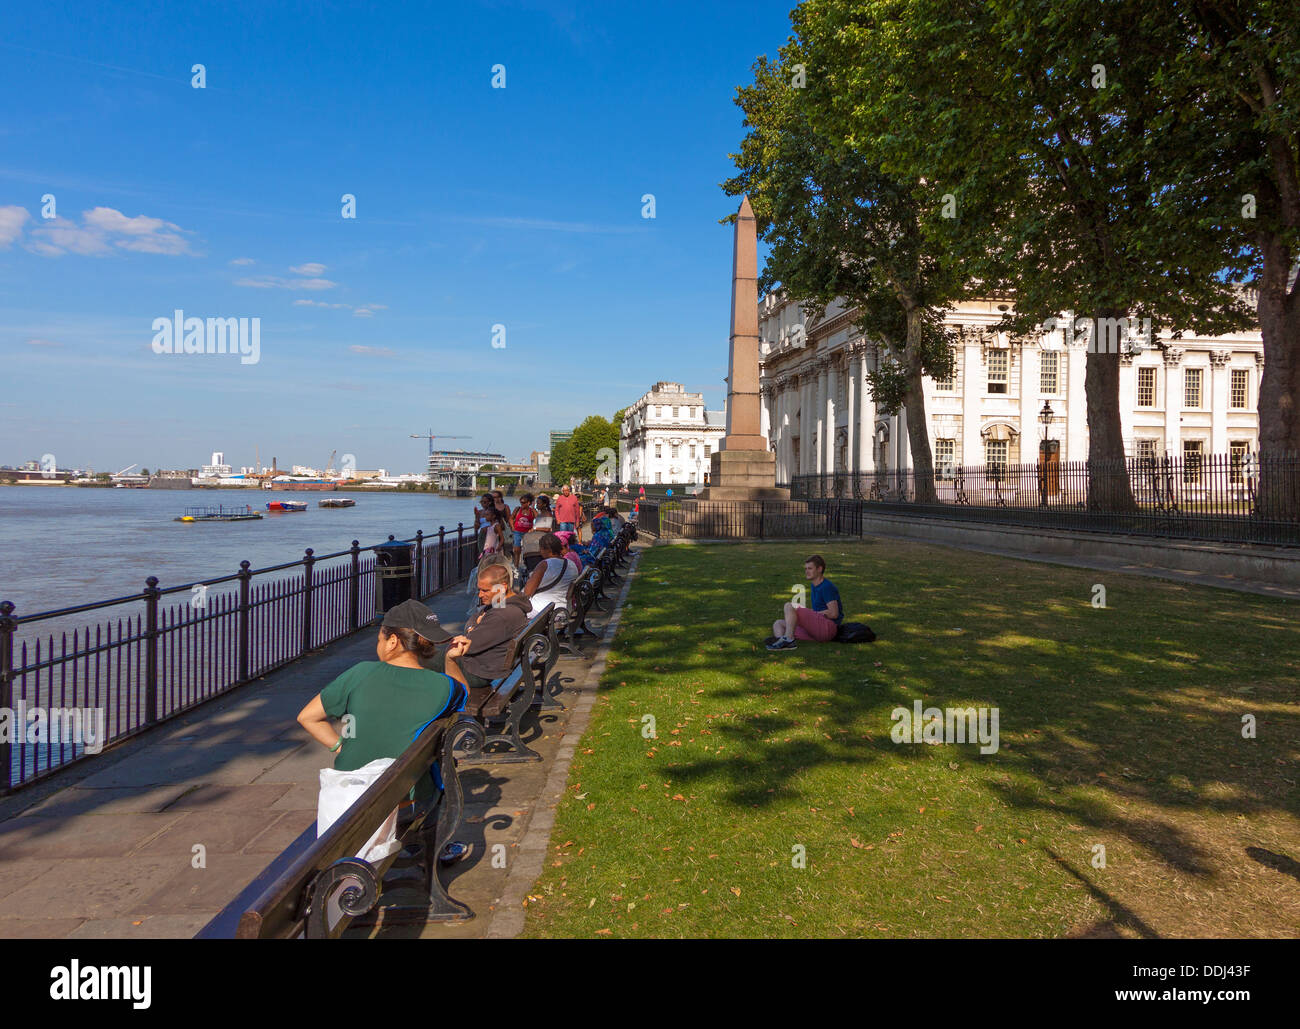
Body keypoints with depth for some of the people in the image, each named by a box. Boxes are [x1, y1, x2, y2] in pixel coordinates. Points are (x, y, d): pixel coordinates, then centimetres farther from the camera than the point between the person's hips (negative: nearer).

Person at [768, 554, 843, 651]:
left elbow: (834, 614, -17)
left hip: (828, 626, -10)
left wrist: (809, 614, -9)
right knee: (778, 623, 3)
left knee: (789, 607, -20)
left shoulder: (827, 587, -9)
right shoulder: (815, 585, 21)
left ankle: (788, 639, -30)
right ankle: (779, 640, -30)